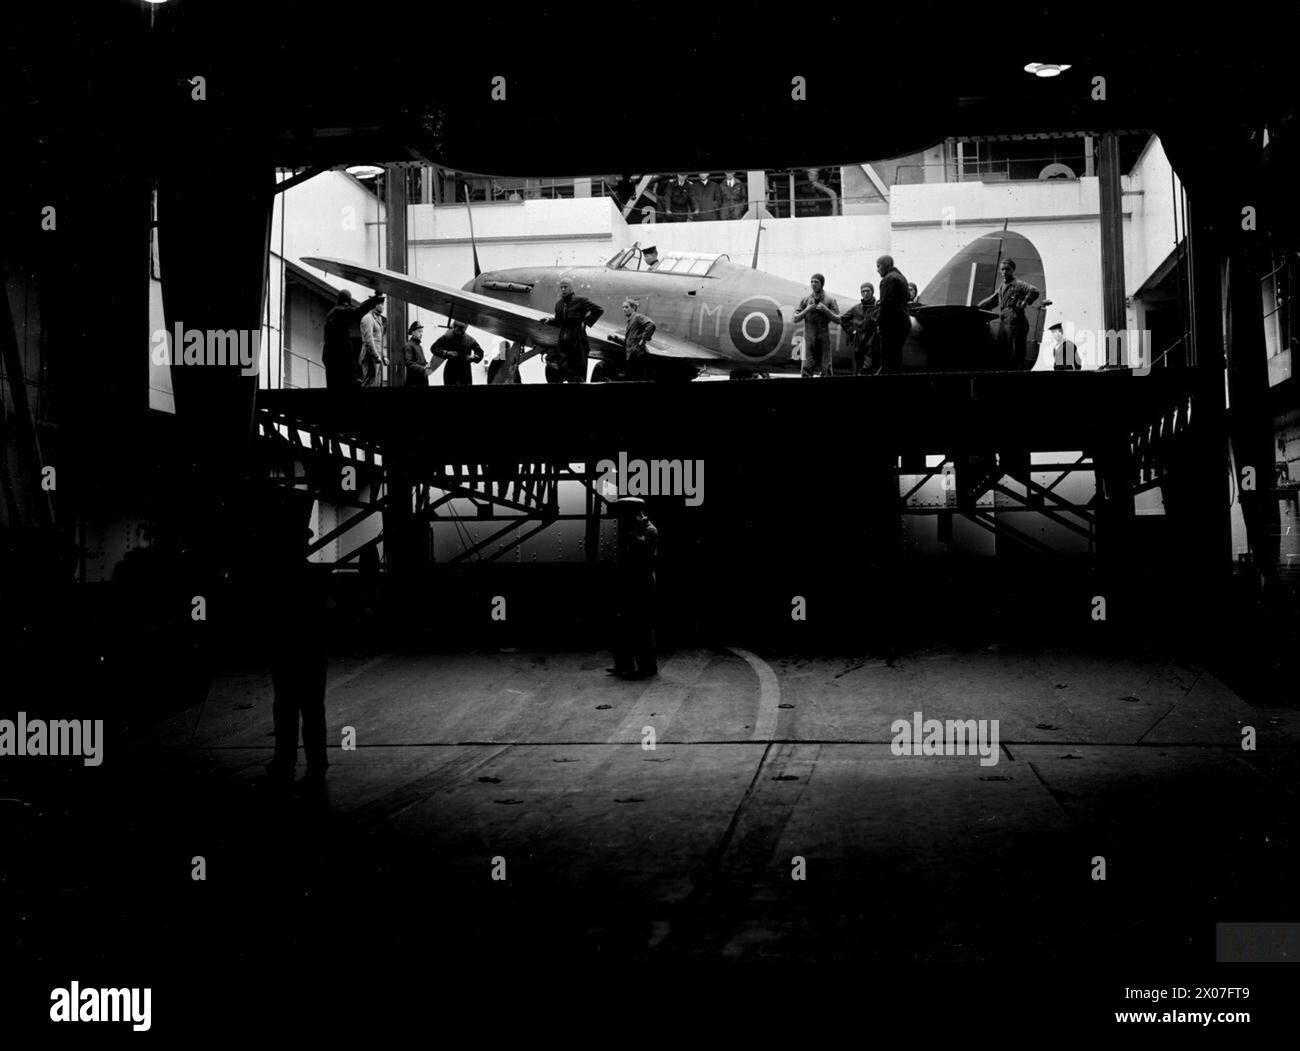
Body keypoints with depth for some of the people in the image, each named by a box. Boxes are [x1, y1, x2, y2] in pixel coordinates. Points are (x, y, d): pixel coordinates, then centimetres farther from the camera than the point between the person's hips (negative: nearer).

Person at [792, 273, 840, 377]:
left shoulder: (830, 300, 4)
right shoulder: (805, 300, 8)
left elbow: (838, 319, 0)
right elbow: (795, 319, 7)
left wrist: (825, 310, -12)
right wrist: (806, 310, -9)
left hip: (824, 338, 0)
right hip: (809, 338, 0)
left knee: (827, 368, -1)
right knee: (807, 367, -7)